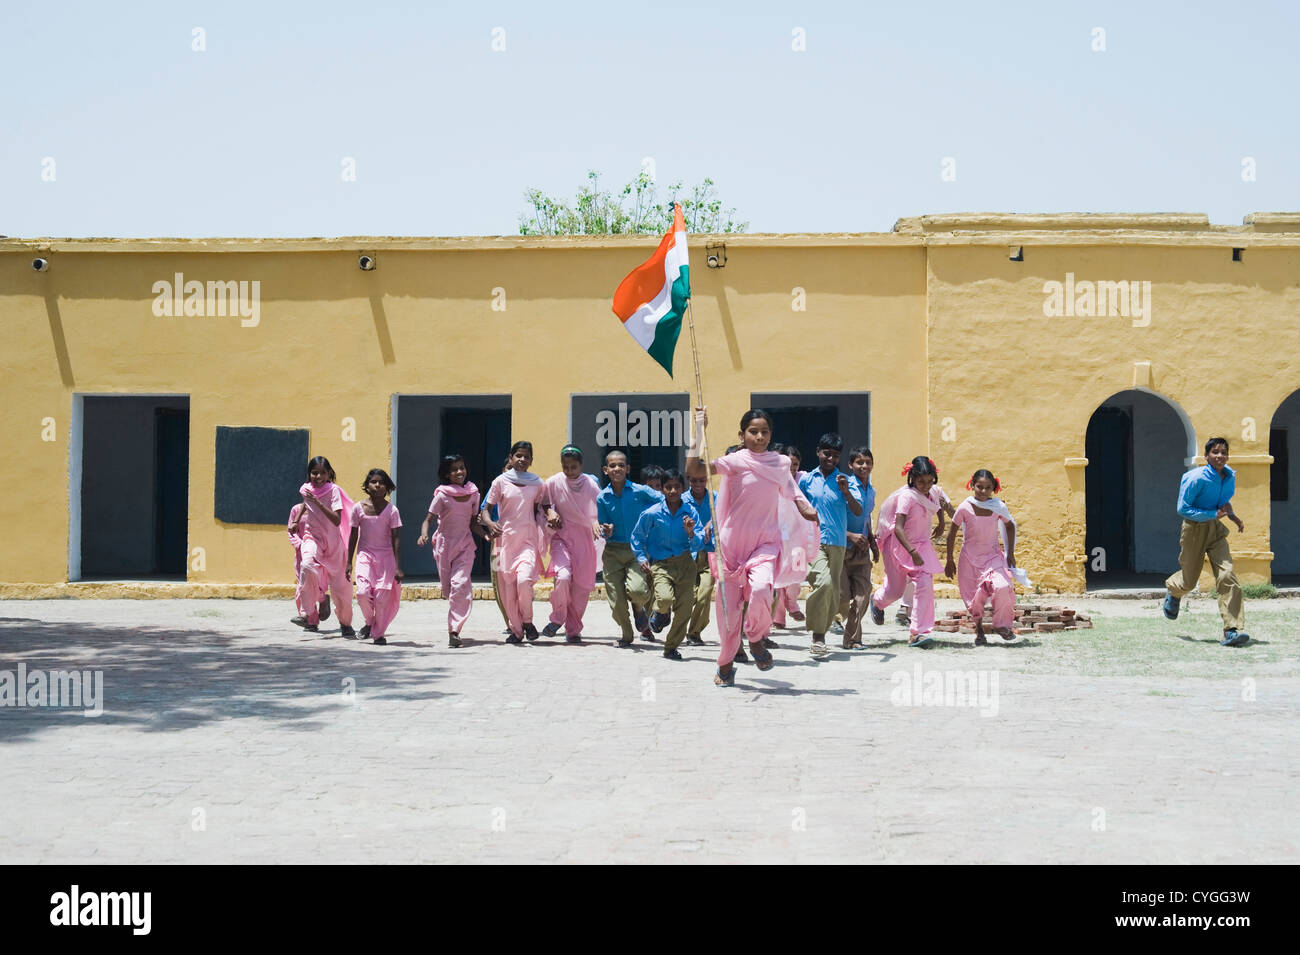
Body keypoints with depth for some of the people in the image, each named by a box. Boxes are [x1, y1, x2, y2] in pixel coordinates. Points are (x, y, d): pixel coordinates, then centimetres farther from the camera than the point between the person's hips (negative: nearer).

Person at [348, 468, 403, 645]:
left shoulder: (391, 511, -4)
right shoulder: (358, 508, 0)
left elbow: (396, 539, -4)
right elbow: (353, 536, 7)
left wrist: (398, 567, -8)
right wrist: (349, 562, 7)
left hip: (386, 557, -1)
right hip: (365, 555, 1)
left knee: (382, 597, -4)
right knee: (363, 592, -17)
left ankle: (378, 633, 15)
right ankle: (369, 622, 12)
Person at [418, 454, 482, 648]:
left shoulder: (473, 494, 5)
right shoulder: (442, 495, -4)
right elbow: (428, 519, -5)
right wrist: (424, 534, -25)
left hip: (465, 544, 1)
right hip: (444, 543, 0)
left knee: (460, 585, -17)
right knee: (447, 588, 5)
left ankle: (454, 631, -18)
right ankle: (455, 625, 31)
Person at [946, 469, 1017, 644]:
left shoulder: (999, 507, -7)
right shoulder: (965, 508, -11)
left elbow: (1009, 526, 13)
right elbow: (952, 533, 1)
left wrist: (1010, 553, 10)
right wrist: (949, 561, 5)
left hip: (993, 555, 0)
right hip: (970, 557, 0)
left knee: (1003, 587, -22)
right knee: (975, 597, 2)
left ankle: (1001, 625, -1)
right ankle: (979, 630, 27)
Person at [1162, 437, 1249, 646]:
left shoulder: (1231, 476, 0)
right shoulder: (1197, 478, -20)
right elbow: (1183, 509, -19)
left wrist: (1232, 516, 1)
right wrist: (1214, 514, -22)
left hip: (1215, 529, 4)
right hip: (1194, 528, -4)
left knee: (1227, 574, -15)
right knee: (1189, 580, 9)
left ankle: (1232, 630, -18)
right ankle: (1172, 590, 50)